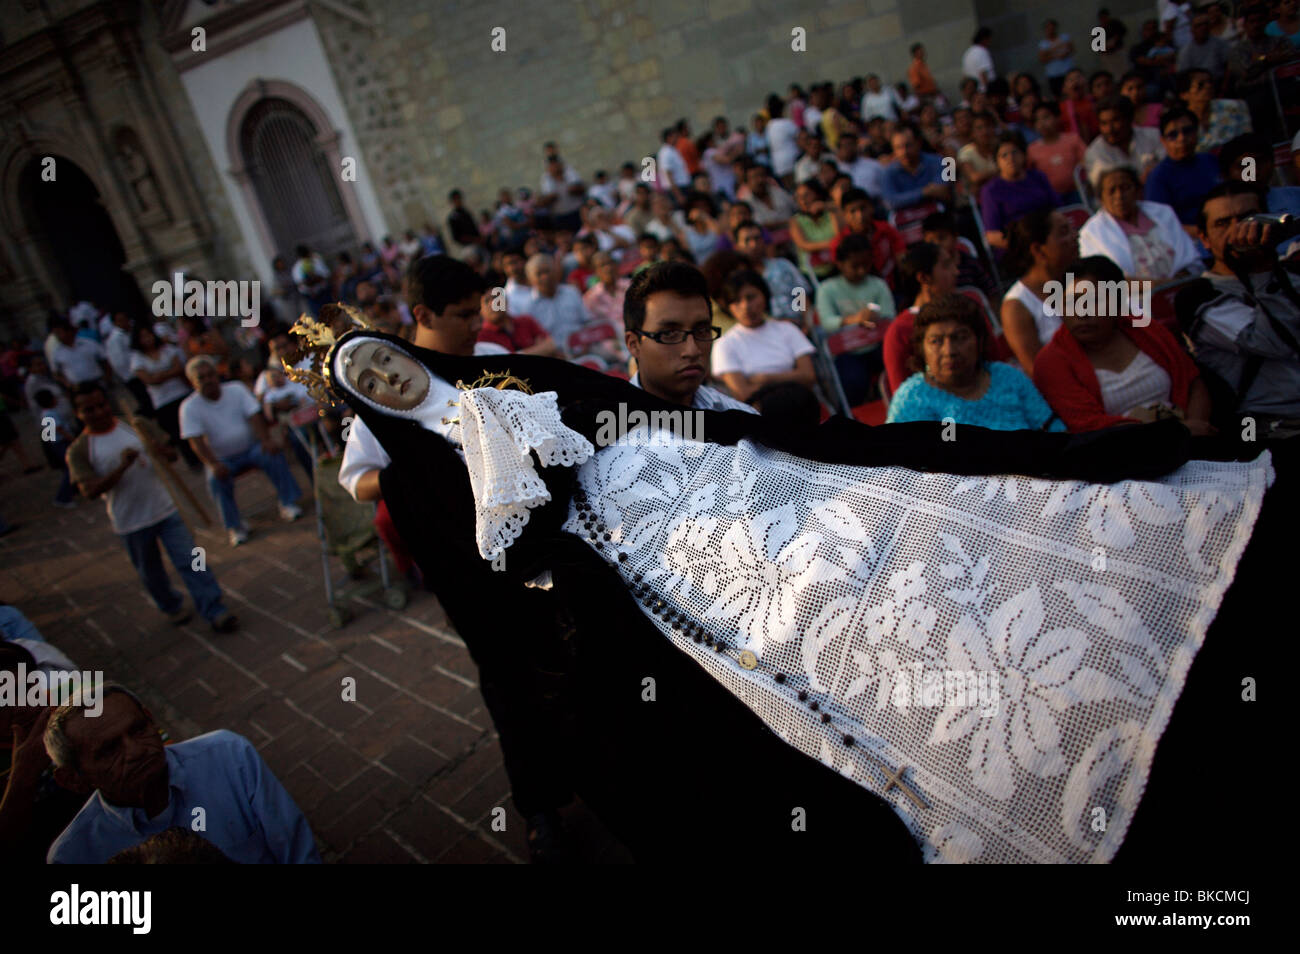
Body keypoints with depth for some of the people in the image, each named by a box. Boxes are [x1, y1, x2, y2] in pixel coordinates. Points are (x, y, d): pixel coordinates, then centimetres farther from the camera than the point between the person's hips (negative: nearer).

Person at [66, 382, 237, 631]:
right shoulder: (78, 451, -5)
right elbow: (89, 491, -16)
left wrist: (162, 451, -21)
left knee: (190, 562, -3)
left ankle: (214, 611, 0)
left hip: (166, 510, 1)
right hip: (131, 523, 0)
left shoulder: (138, 426, 1)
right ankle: (171, 607, 39)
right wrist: (122, 466, -28)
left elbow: (172, 455, 4)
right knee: (150, 572, 15)